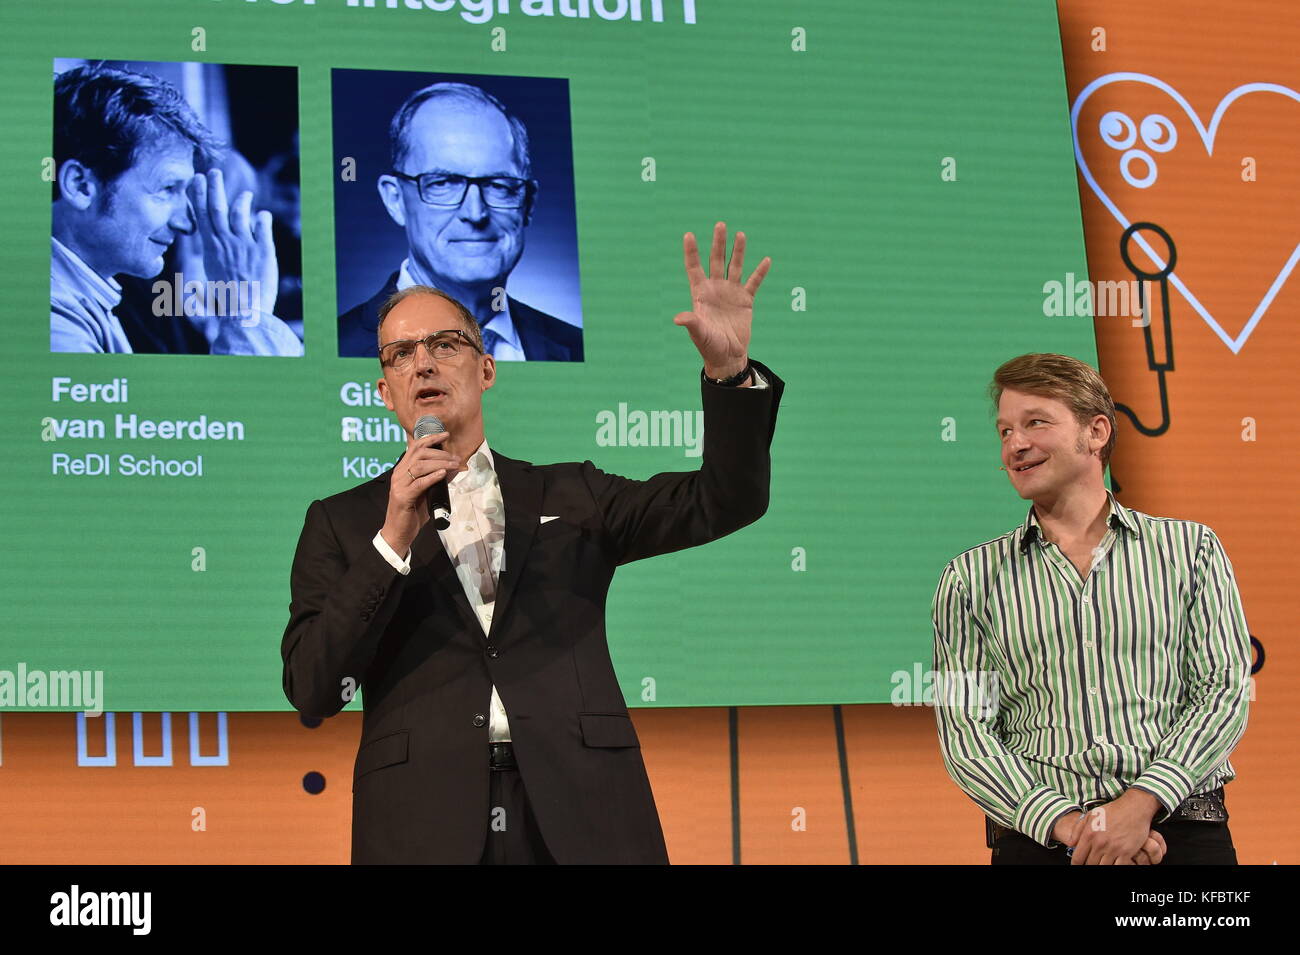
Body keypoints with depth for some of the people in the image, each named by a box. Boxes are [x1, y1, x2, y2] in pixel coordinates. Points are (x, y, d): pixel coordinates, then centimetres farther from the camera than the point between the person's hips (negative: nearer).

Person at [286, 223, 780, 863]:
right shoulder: (340, 523, 12)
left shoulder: (570, 496, 15)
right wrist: (393, 541, -8)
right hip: (425, 825, -1)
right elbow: (311, 691, 1)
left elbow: (725, 503, 8)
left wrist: (730, 370, -7)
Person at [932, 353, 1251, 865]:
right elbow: (964, 732, 2)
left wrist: (1141, 803, -12)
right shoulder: (971, 579, 10)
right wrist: (1068, 824, -12)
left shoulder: (1190, 548, 10)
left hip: (1182, 828, 0)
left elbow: (1224, 691, 3)